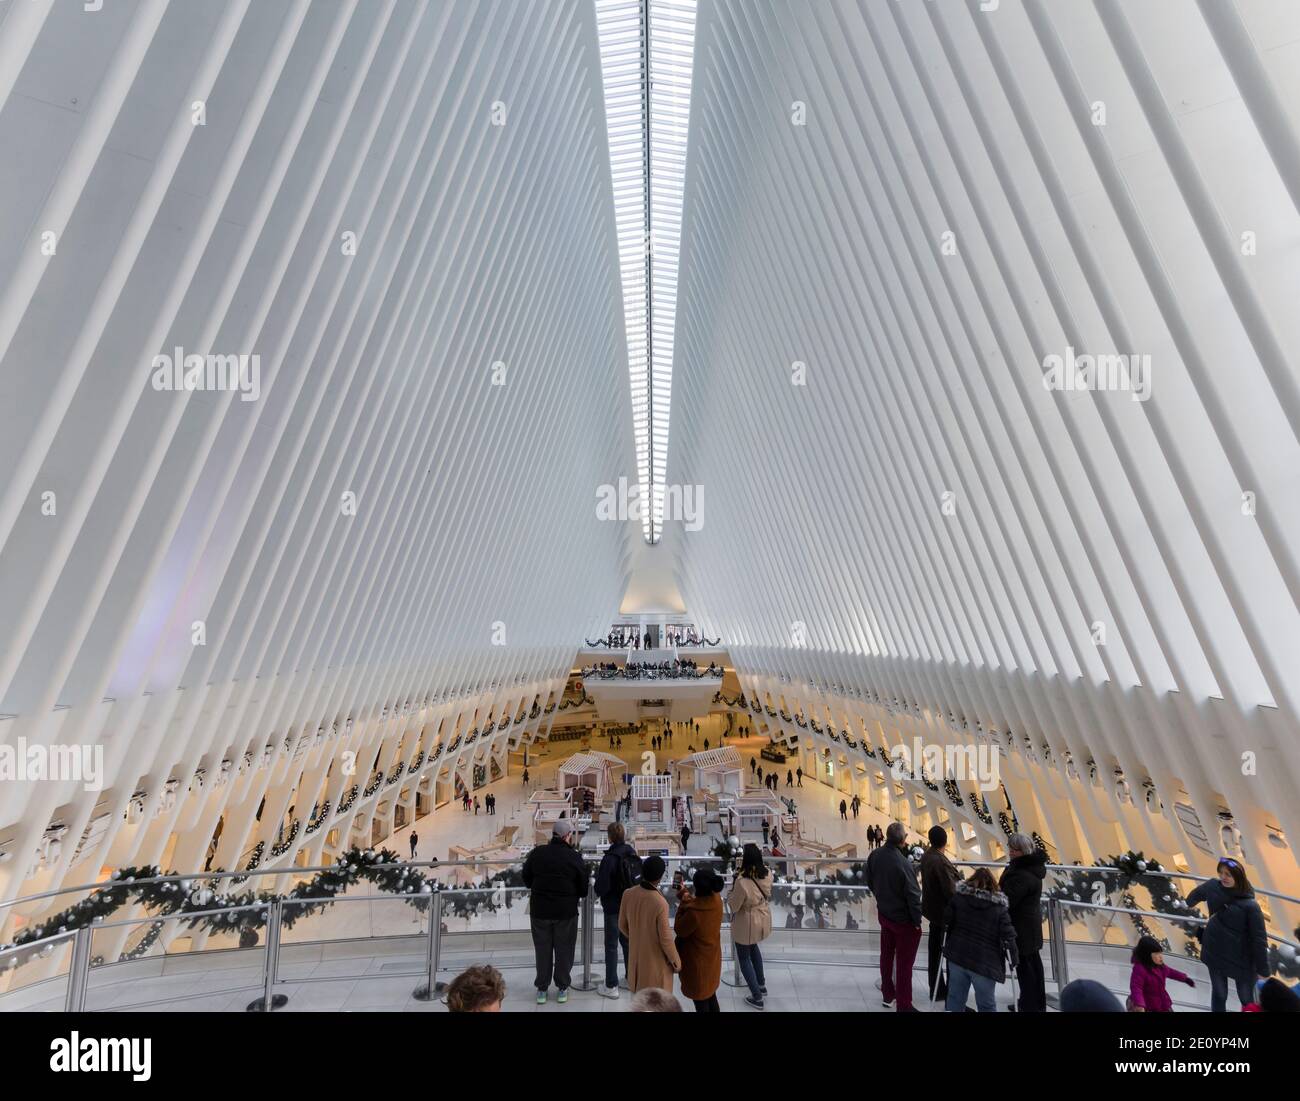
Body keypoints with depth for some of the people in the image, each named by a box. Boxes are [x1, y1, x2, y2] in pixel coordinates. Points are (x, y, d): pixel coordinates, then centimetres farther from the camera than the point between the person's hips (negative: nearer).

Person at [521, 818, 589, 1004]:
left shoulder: (537, 853, -9)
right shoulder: (574, 857, -15)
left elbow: (527, 881, 3)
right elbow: (583, 889, -7)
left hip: (539, 910, 2)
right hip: (566, 912, -2)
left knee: (542, 950, 18)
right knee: (564, 950, 16)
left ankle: (542, 989, 28)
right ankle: (562, 989, 27)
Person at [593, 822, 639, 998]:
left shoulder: (609, 858, -23)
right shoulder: (633, 854, -4)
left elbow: (601, 888, -22)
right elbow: (639, 878, 4)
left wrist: (597, 874, -4)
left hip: (613, 908, -6)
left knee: (611, 946, 9)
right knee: (628, 941, 22)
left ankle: (611, 986, 17)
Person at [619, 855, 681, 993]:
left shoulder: (628, 894, -16)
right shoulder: (660, 903, -32)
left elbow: (622, 926, 0)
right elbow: (666, 939, -20)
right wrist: (676, 962, -3)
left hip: (636, 956, 5)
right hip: (656, 961, -5)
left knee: (639, 997, 25)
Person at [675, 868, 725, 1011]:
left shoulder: (694, 912, -39)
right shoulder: (716, 898, -18)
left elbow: (679, 930, -19)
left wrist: (683, 902, -16)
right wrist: (685, 894, -1)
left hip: (698, 960, -6)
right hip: (712, 955, 6)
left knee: (700, 997, 18)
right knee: (710, 992, 28)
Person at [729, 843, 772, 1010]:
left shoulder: (742, 881, -36)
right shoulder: (767, 874, -17)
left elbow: (733, 905, -23)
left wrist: (731, 892, -7)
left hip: (746, 924, -6)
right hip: (763, 919, 6)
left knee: (744, 958, 19)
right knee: (753, 948, 33)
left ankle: (757, 998, 30)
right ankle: (761, 985, 49)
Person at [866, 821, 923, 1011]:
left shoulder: (874, 856, -11)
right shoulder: (903, 863, -32)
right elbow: (913, 895, -22)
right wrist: (917, 920, -7)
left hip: (884, 913, 6)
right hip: (904, 919, -6)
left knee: (886, 956, 23)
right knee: (904, 963, 11)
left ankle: (887, 995, 39)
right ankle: (904, 1005, 23)